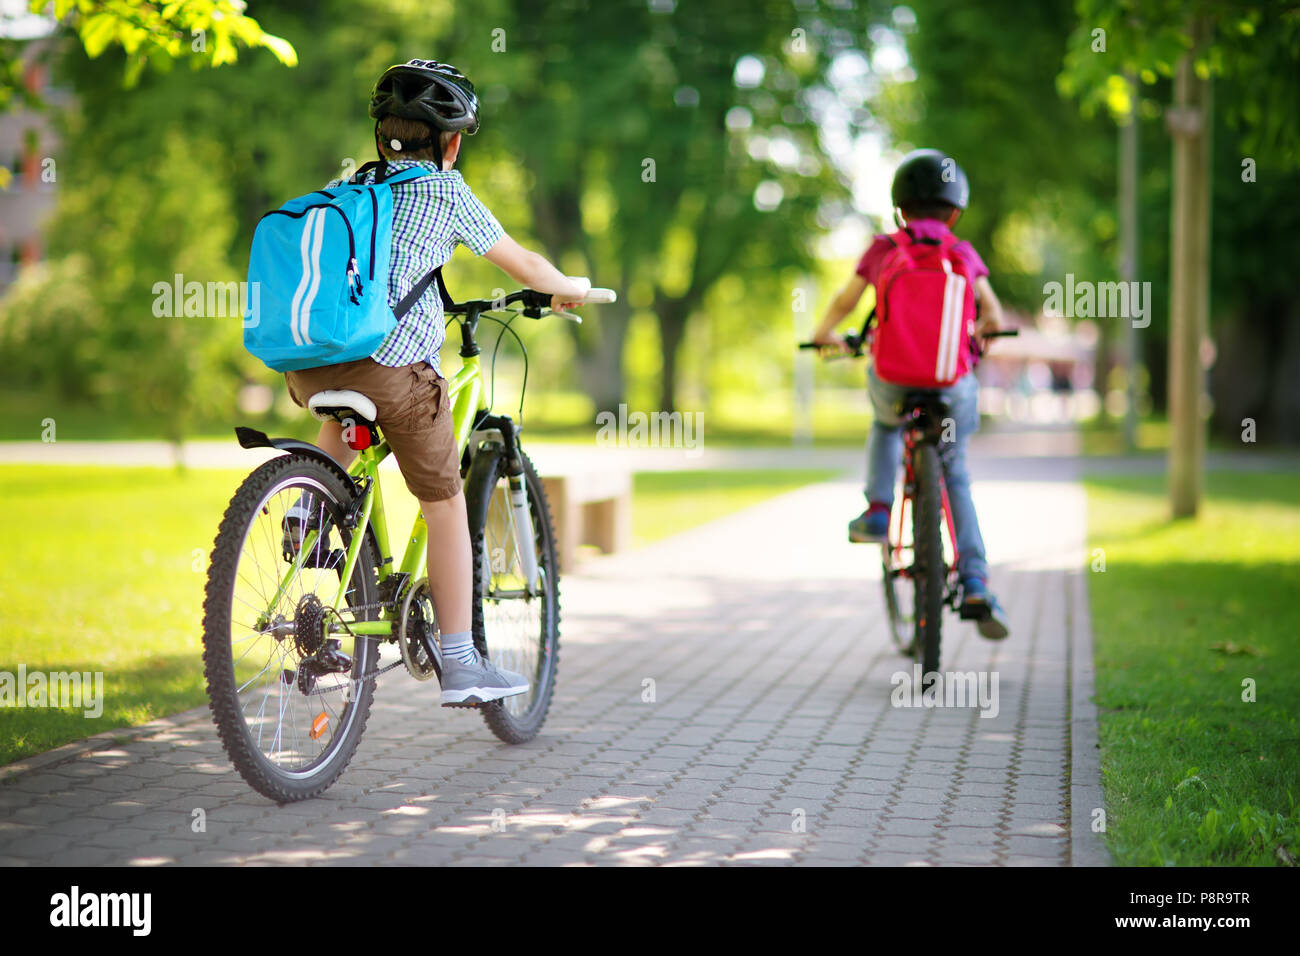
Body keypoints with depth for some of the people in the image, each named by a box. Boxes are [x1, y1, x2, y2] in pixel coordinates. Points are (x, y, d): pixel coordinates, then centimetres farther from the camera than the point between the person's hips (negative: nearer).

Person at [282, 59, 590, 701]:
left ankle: (309, 506, 16)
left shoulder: (339, 189, 20)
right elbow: (524, 266, 15)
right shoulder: (446, 193, 7)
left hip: (307, 368, 5)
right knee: (445, 506, 12)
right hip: (393, 367, -5)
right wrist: (568, 290, 35)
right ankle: (460, 666, 14)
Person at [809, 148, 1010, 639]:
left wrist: (827, 334, 35)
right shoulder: (965, 256, 5)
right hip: (953, 387, 0)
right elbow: (994, 317, 13)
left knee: (886, 424, 37)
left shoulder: (883, 251, 3)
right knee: (954, 475, 21)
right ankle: (975, 584, 9)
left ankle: (877, 510, 17)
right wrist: (979, 334, 36)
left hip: (893, 382, 0)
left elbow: (843, 303, 14)